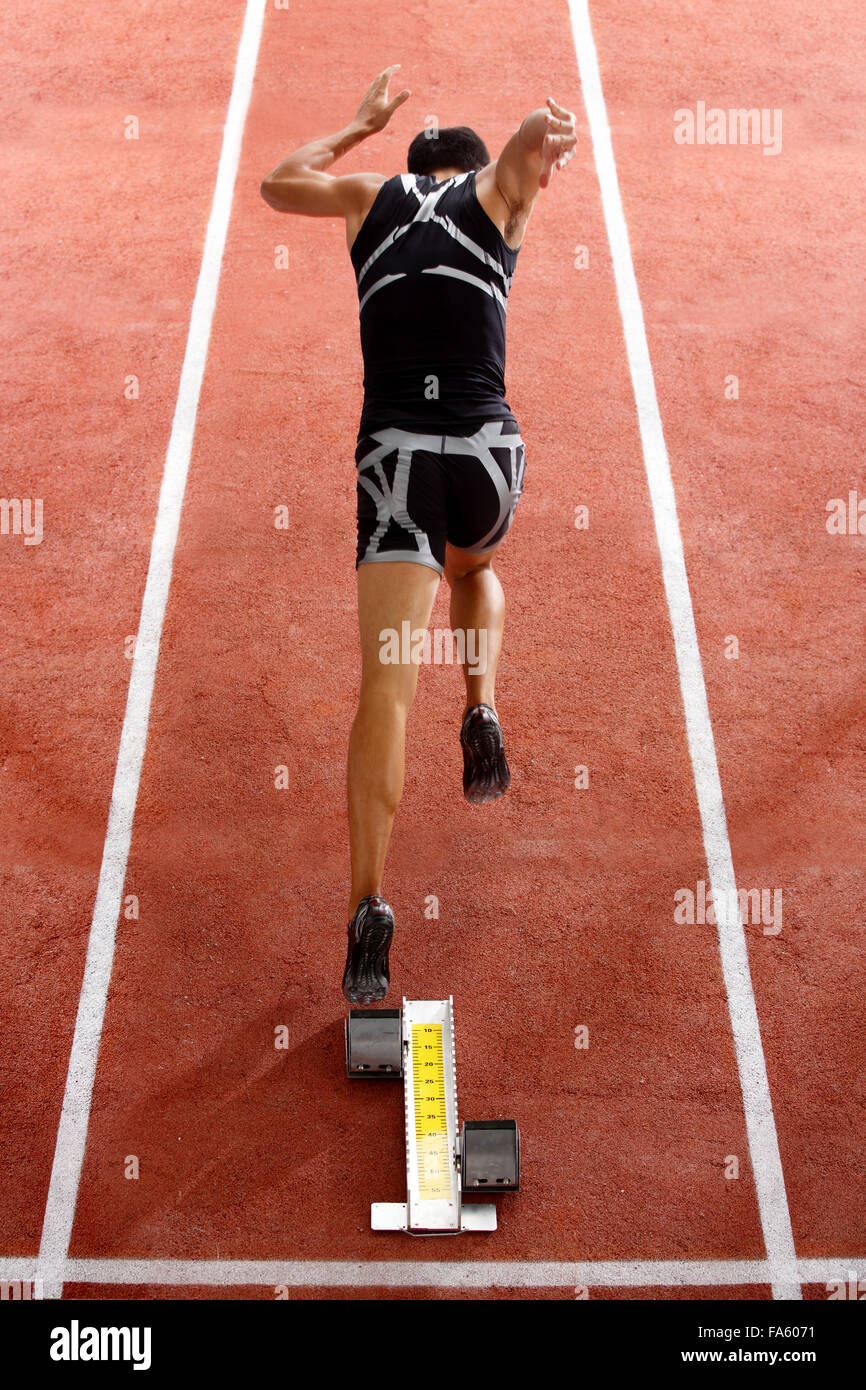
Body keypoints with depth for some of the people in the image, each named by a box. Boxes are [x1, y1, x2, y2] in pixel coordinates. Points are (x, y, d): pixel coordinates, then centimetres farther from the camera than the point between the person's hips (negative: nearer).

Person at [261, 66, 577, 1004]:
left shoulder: (373, 193, 21)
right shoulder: (496, 188, 16)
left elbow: (277, 184, 40)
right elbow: (542, 128, -6)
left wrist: (363, 122, 48)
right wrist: (551, 148, 12)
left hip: (395, 449, 0)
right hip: (487, 444, 0)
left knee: (386, 688, -7)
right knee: (474, 570, 36)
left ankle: (368, 907, -17)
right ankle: (481, 715, 14)